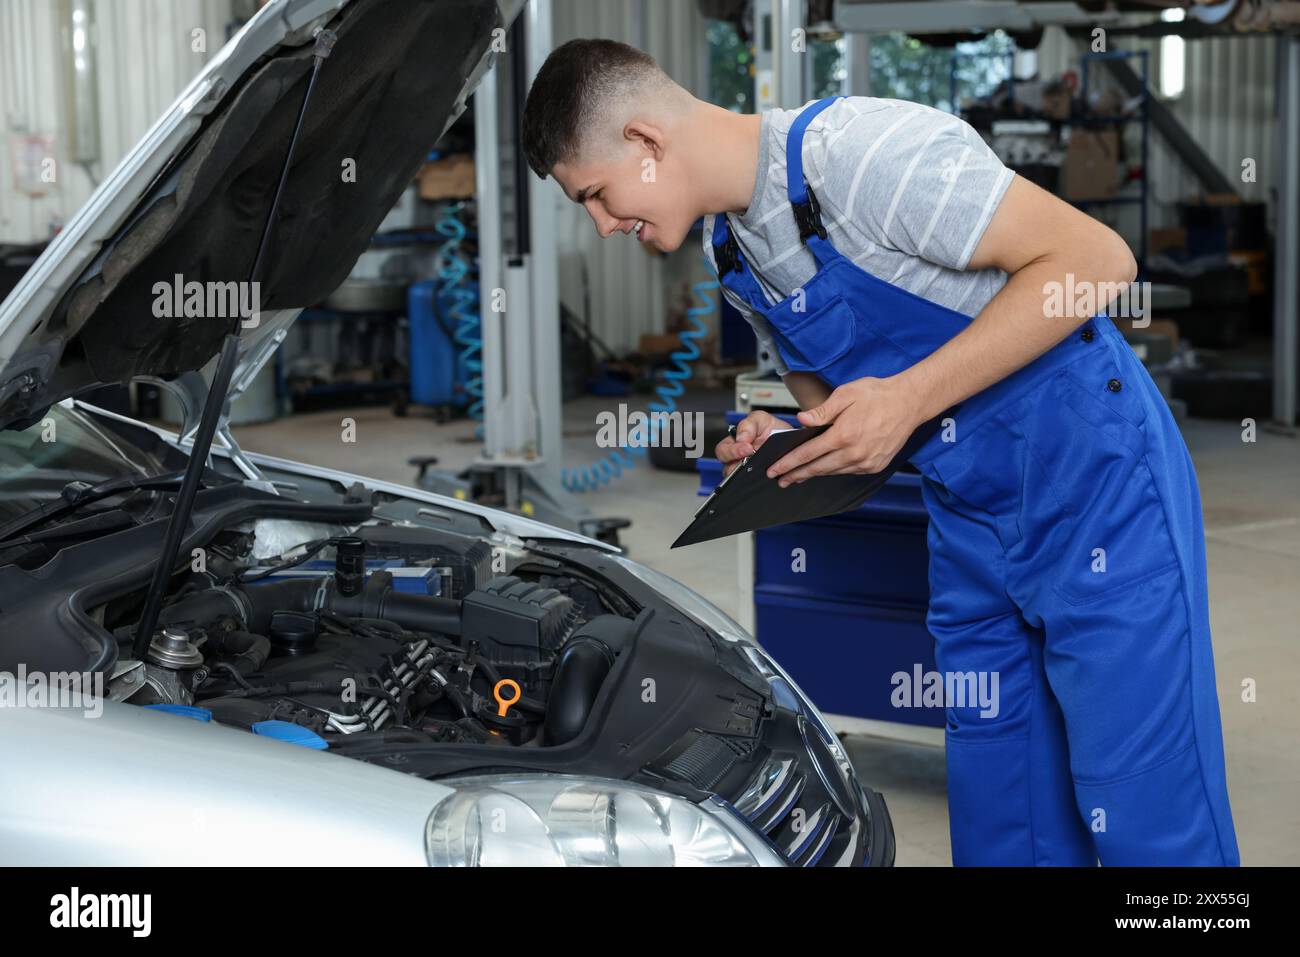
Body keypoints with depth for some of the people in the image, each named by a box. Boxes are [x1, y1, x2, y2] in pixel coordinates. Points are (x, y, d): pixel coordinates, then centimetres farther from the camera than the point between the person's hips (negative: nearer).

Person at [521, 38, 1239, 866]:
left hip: (1099, 487, -8)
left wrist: (907, 399, -25)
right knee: (996, 821, 13)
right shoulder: (732, 250, 7)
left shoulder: (860, 149, -22)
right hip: (971, 526, 9)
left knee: (1148, 823, -4)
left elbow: (1096, 259, -23)